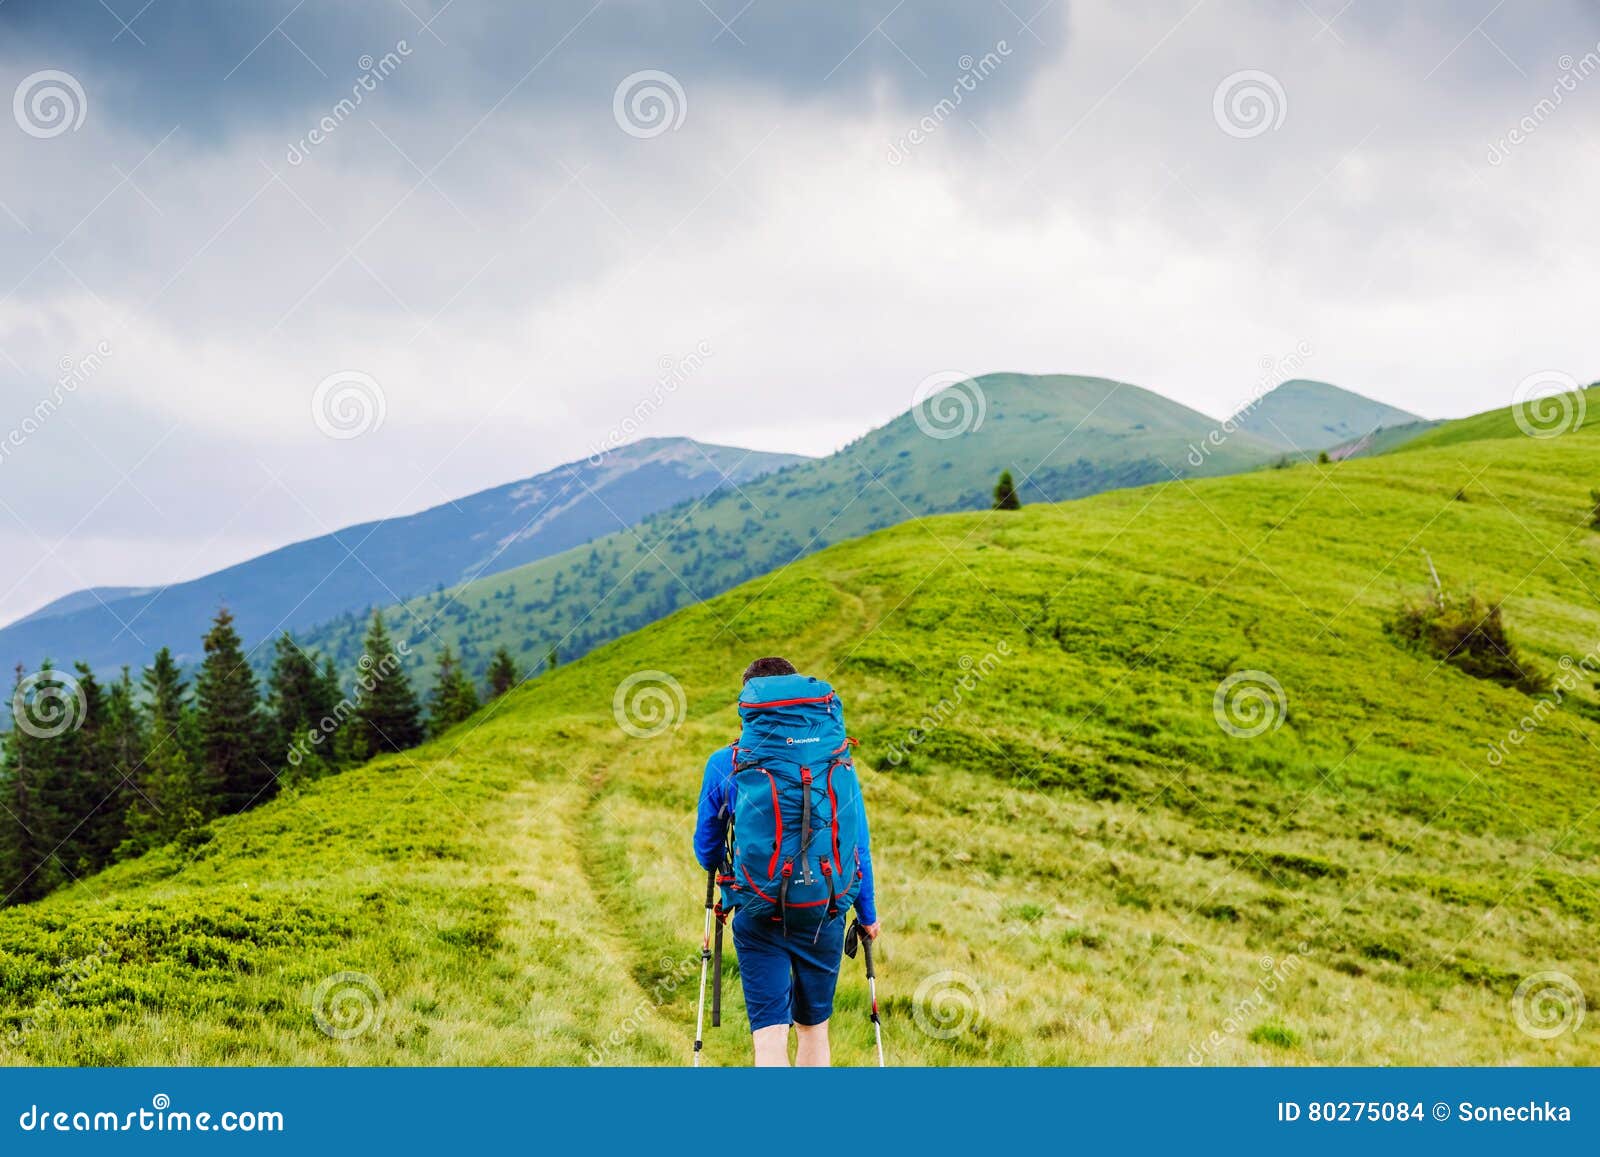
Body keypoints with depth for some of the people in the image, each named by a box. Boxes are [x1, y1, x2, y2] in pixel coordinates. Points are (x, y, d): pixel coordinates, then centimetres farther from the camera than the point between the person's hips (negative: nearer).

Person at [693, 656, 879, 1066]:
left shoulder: (723, 765, -4)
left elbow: (706, 850, 8)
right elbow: (858, 846, 1)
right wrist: (867, 914, 14)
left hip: (757, 914, -1)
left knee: (769, 1032, -3)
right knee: (814, 1026, 18)